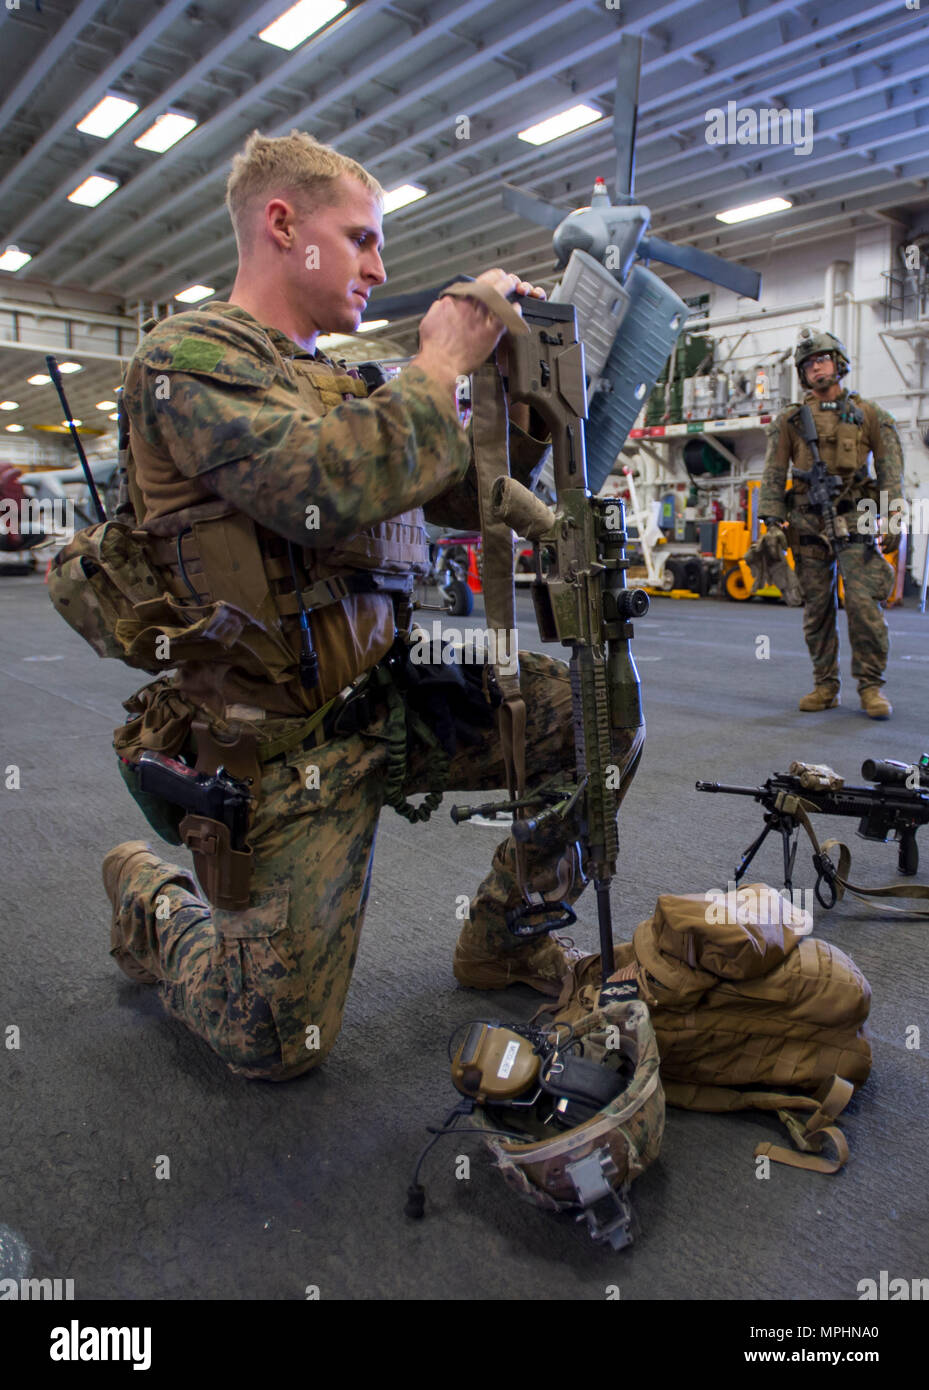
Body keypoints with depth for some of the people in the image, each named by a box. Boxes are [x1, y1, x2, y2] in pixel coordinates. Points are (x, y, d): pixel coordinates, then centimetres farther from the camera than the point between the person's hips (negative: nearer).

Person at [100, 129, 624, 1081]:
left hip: (393, 690, 7)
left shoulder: (343, 383, 14)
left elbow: (470, 500, 17)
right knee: (278, 1044, -1)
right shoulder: (189, 354, -8)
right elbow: (327, 488, -27)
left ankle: (504, 938, 13)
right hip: (287, 741, -7)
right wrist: (442, 364, -14)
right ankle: (150, 896, 28)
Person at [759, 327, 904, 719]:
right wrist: (773, 523, -2)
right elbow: (773, 475, 9)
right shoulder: (790, 419, 12)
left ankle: (870, 686, 0)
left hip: (855, 522, -1)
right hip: (808, 524, 1)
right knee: (817, 608, 3)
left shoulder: (869, 415, 11)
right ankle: (825, 686, 11)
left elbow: (891, 470, 8)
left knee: (864, 604, -10)